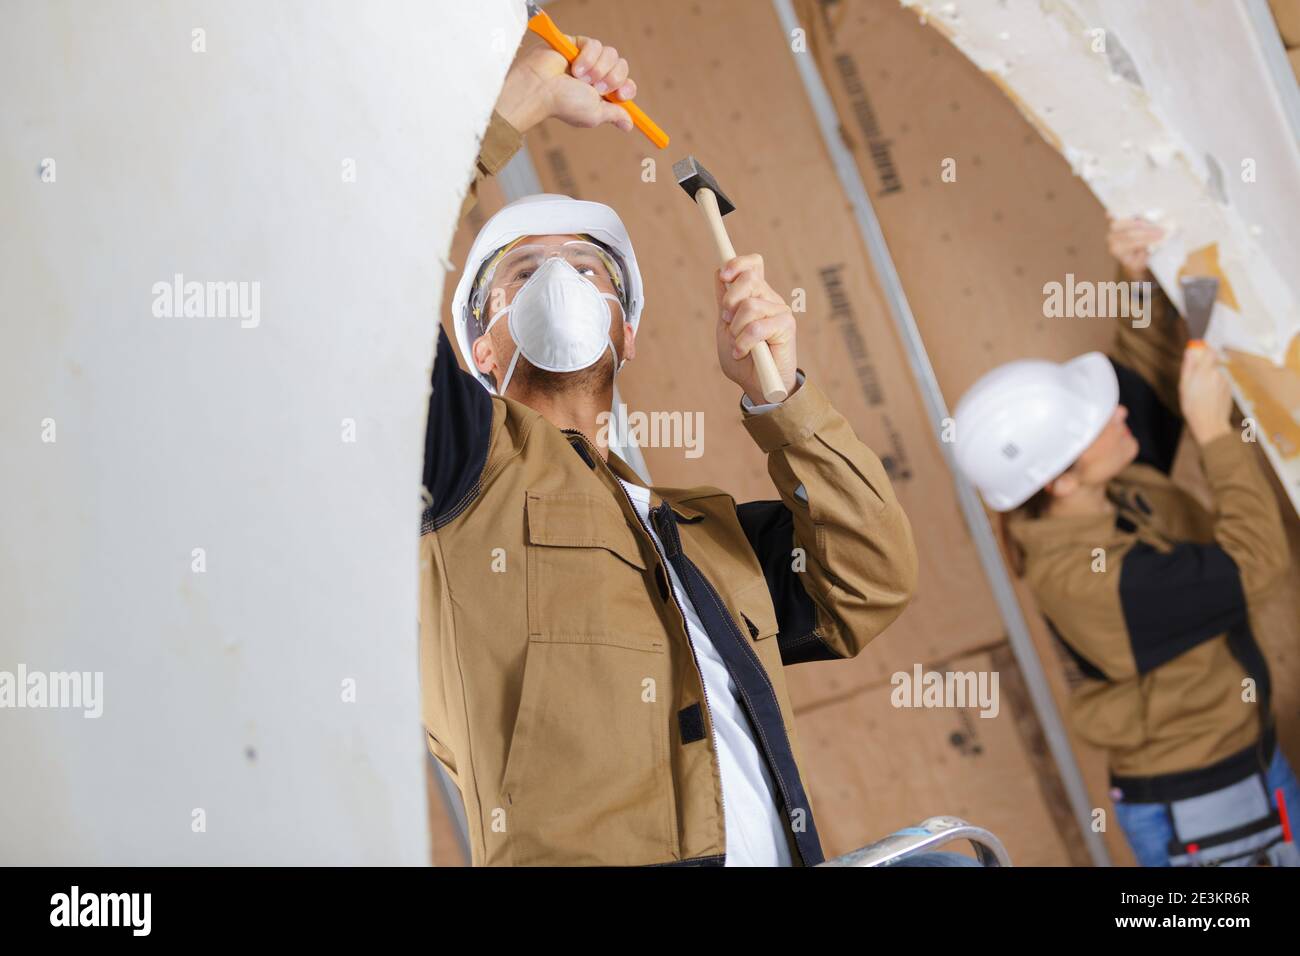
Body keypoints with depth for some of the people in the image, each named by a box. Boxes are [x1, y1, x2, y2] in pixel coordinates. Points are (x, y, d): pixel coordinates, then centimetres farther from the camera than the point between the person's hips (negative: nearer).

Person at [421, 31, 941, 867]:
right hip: (590, 856, -5)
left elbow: (872, 581, 13)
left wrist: (776, 389, 6)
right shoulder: (468, 462, 11)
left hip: (776, 852, 5)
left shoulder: (706, 530, 25)